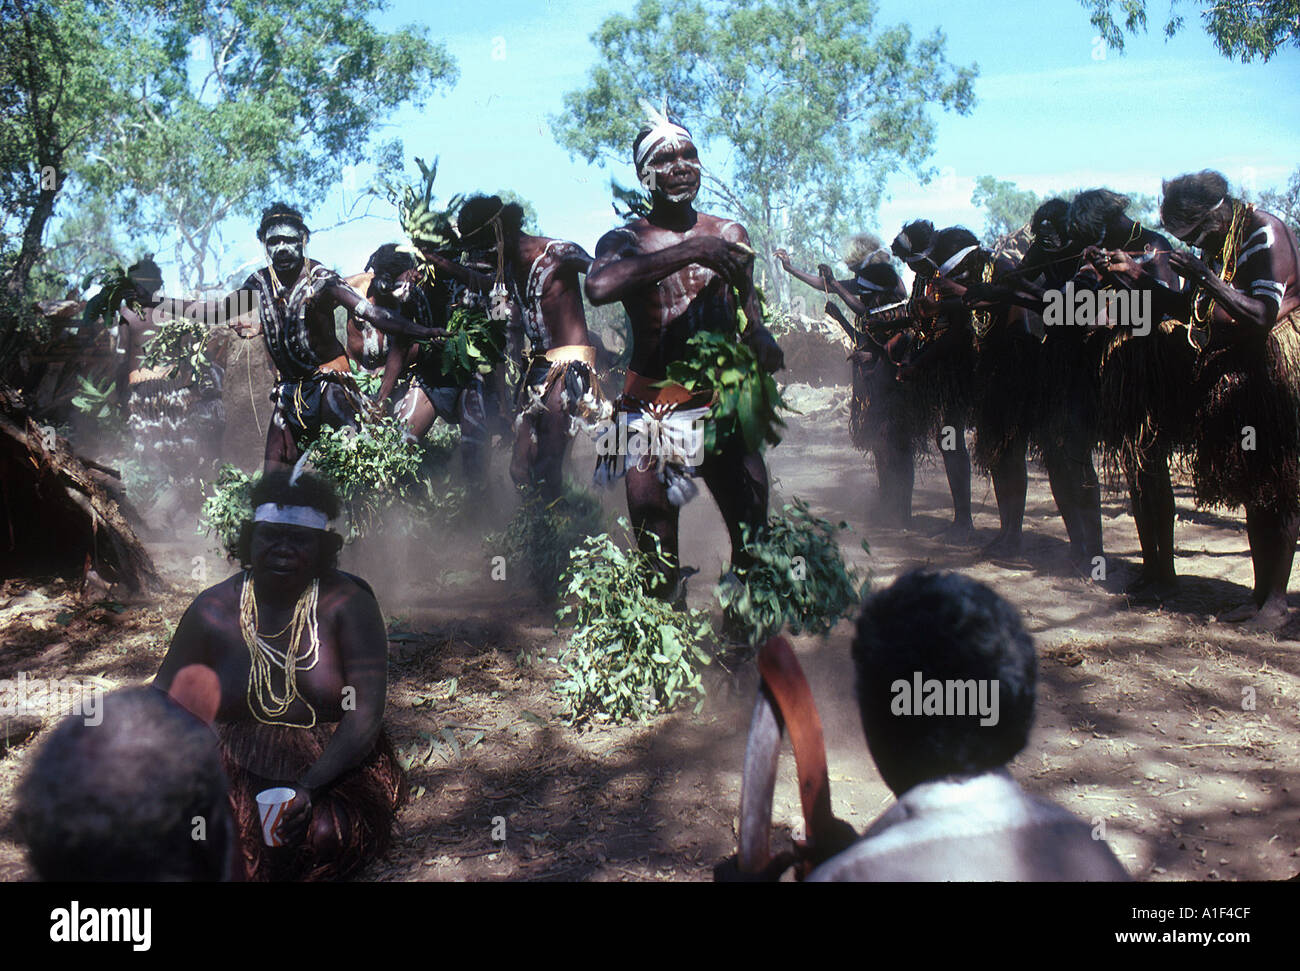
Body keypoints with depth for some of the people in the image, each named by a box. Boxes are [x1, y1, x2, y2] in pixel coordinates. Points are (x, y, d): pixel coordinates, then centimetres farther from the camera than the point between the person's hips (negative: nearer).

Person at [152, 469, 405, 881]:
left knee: (326, 834, -33)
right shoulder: (213, 610, 2)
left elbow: (364, 717, -13)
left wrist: (308, 790, -25)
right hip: (238, 769, 2)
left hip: (333, 768, -1)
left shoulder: (348, 605, -7)